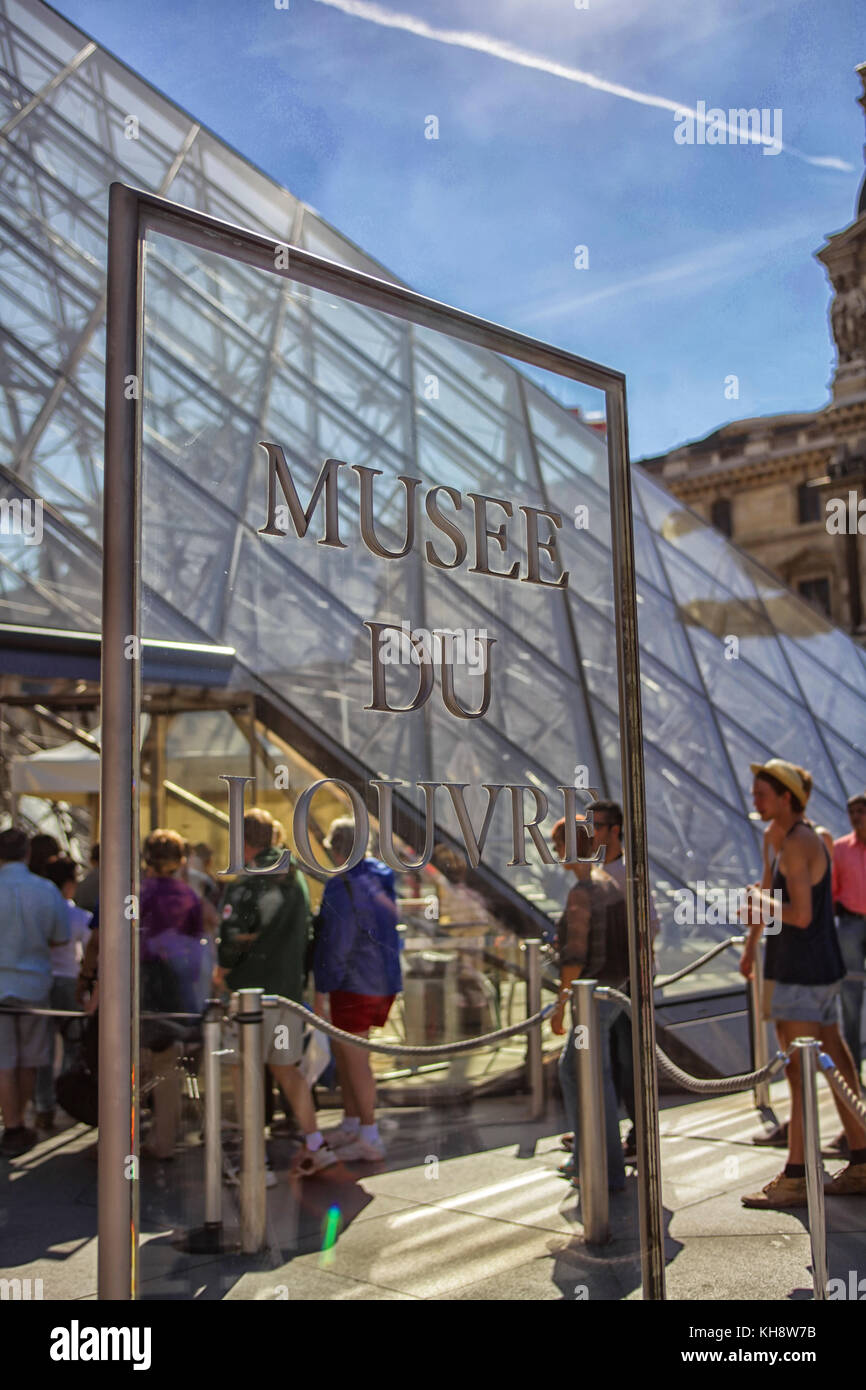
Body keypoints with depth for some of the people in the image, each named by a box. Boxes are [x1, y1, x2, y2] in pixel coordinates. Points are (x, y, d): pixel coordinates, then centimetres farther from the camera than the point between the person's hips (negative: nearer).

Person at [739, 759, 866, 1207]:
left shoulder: (798, 843, -18)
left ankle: (796, 1177, 0)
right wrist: (751, 945, 27)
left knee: (801, 1070, -5)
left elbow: (801, 914, -24)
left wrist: (761, 909, -8)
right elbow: (767, 891, 23)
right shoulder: (774, 835, 12)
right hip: (819, 968, 10)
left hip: (804, 969, -10)